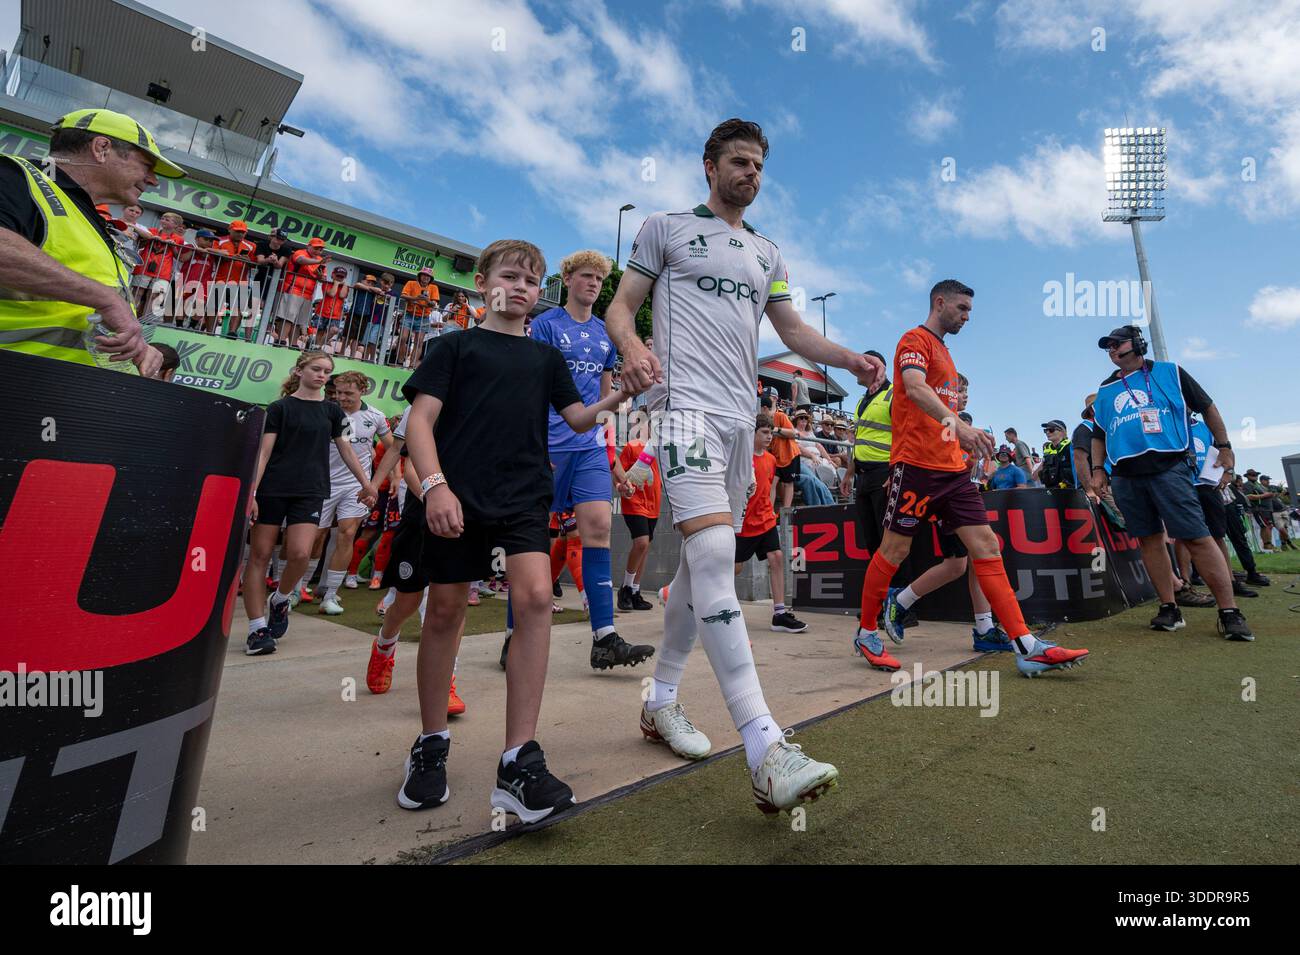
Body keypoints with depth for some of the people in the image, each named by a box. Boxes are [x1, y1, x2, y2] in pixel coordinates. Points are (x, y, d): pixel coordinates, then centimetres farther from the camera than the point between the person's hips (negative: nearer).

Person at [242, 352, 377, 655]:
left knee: (300, 554, -14)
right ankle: (258, 628, 7)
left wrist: (365, 483, 16)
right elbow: (264, 452, -2)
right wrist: (251, 492, -9)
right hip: (272, 490, -1)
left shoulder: (332, 411, 12)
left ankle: (280, 600, 16)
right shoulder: (279, 407, 3)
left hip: (310, 491, 2)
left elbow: (346, 450, 16)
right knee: (259, 555, 0)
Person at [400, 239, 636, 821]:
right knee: (444, 611, 6)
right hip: (457, 498, -1)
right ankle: (431, 745, 28)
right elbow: (419, 419, 0)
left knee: (535, 597, -18)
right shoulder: (455, 346, 10)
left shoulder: (546, 356, 19)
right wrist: (435, 485, -16)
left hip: (523, 497, 2)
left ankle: (518, 763, -10)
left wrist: (618, 397, -7)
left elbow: (578, 420, 12)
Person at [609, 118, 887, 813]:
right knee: (713, 550, -23)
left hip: (742, 415, 6)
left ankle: (661, 700, 22)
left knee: (703, 559, 6)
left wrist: (848, 357, 7)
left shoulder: (768, 253, 27)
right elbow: (620, 306, 7)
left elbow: (792, 328, 26)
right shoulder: (666, 228, 13)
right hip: (687, 403, -6)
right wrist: (632, 345, -16)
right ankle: (766, 750, -23)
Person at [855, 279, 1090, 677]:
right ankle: (865, 632, 13)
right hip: (916, 464, -9)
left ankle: (1027, 647, 3)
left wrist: (965, 437, 21)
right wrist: (958, 424, -38)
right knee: (894, 549, -2)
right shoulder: (915, 340, -3)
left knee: (987, 546, 2)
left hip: (952, 467, 9)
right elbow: (915, 389, -24)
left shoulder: (942, 350, 25)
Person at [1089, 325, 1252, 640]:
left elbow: (1207, 407, 12)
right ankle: (1168, 608, 11)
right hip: (1125, 477, 4)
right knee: (1150, 540, 5)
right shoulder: (1106, 390, 17)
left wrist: (1224, 447, 10)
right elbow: (1098, 435, 20)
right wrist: (1098, 469, 11)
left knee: (1197, 538, -9)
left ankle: (1230, 612, -3)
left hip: (1168, 469, -3)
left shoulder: (1169, 373, 9)